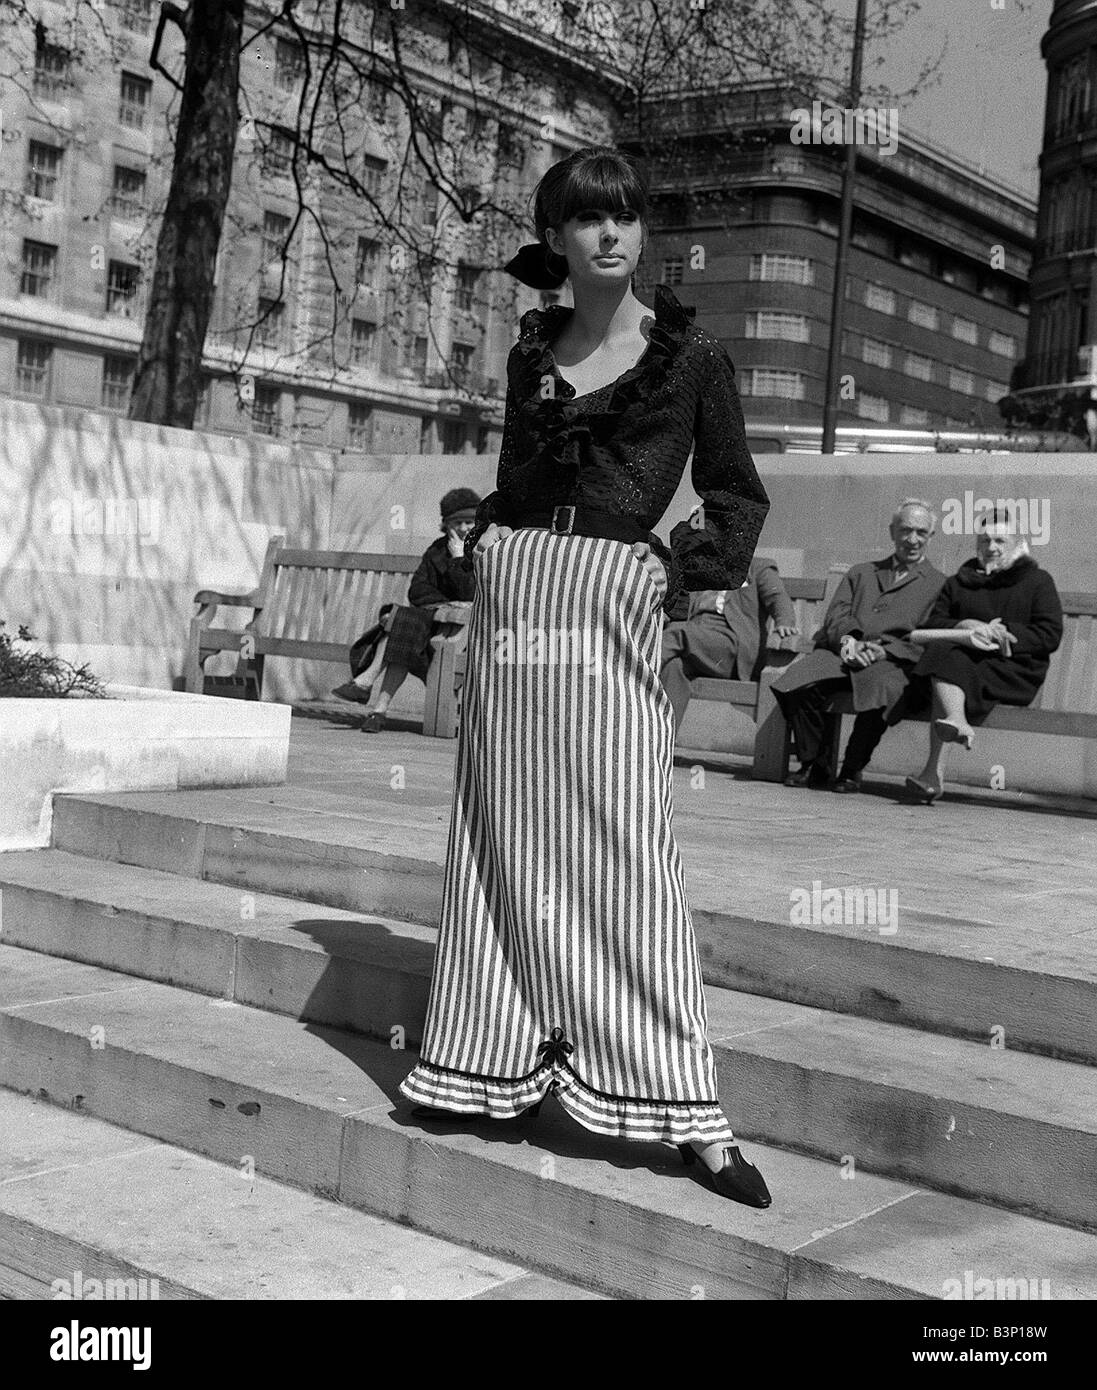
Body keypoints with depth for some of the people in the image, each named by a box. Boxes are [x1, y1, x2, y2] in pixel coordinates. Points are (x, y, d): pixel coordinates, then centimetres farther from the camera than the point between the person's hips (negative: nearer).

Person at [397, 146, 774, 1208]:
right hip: (514, 594, 4)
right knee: (506, 839, 5)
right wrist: (481, 540, 7)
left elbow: (737, 495, 10)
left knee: (623, 844, -8)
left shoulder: (690, 356, 5)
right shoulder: (533, 351, 14)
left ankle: (684, 1108, -4)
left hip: (615, 606, -3)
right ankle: (495, 1064, 16)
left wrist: (688, 564, -6)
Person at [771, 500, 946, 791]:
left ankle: (852, 770, -16)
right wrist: (847, 639, -8)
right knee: (800, 684, -29)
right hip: (844, 653, 3)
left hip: (893, 660, -3)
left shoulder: (939, 585, 18)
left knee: (878, 688, -39)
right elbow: (836, 616, 17)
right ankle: (813, 765, -9)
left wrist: (881, 649, -13)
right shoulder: (860, 573, 31)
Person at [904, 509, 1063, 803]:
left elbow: (1050, 635, 3)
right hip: (965, 658, 3)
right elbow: (933, 623, 15)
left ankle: (935, 772, -46)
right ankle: (958, 723, -57)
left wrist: (1004, 633, -11)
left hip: (1013, 670, -3)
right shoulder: (960, 581, 25)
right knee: (944, 653, -33)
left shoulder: (1038, 581, 15)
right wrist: (967, 626, -5)